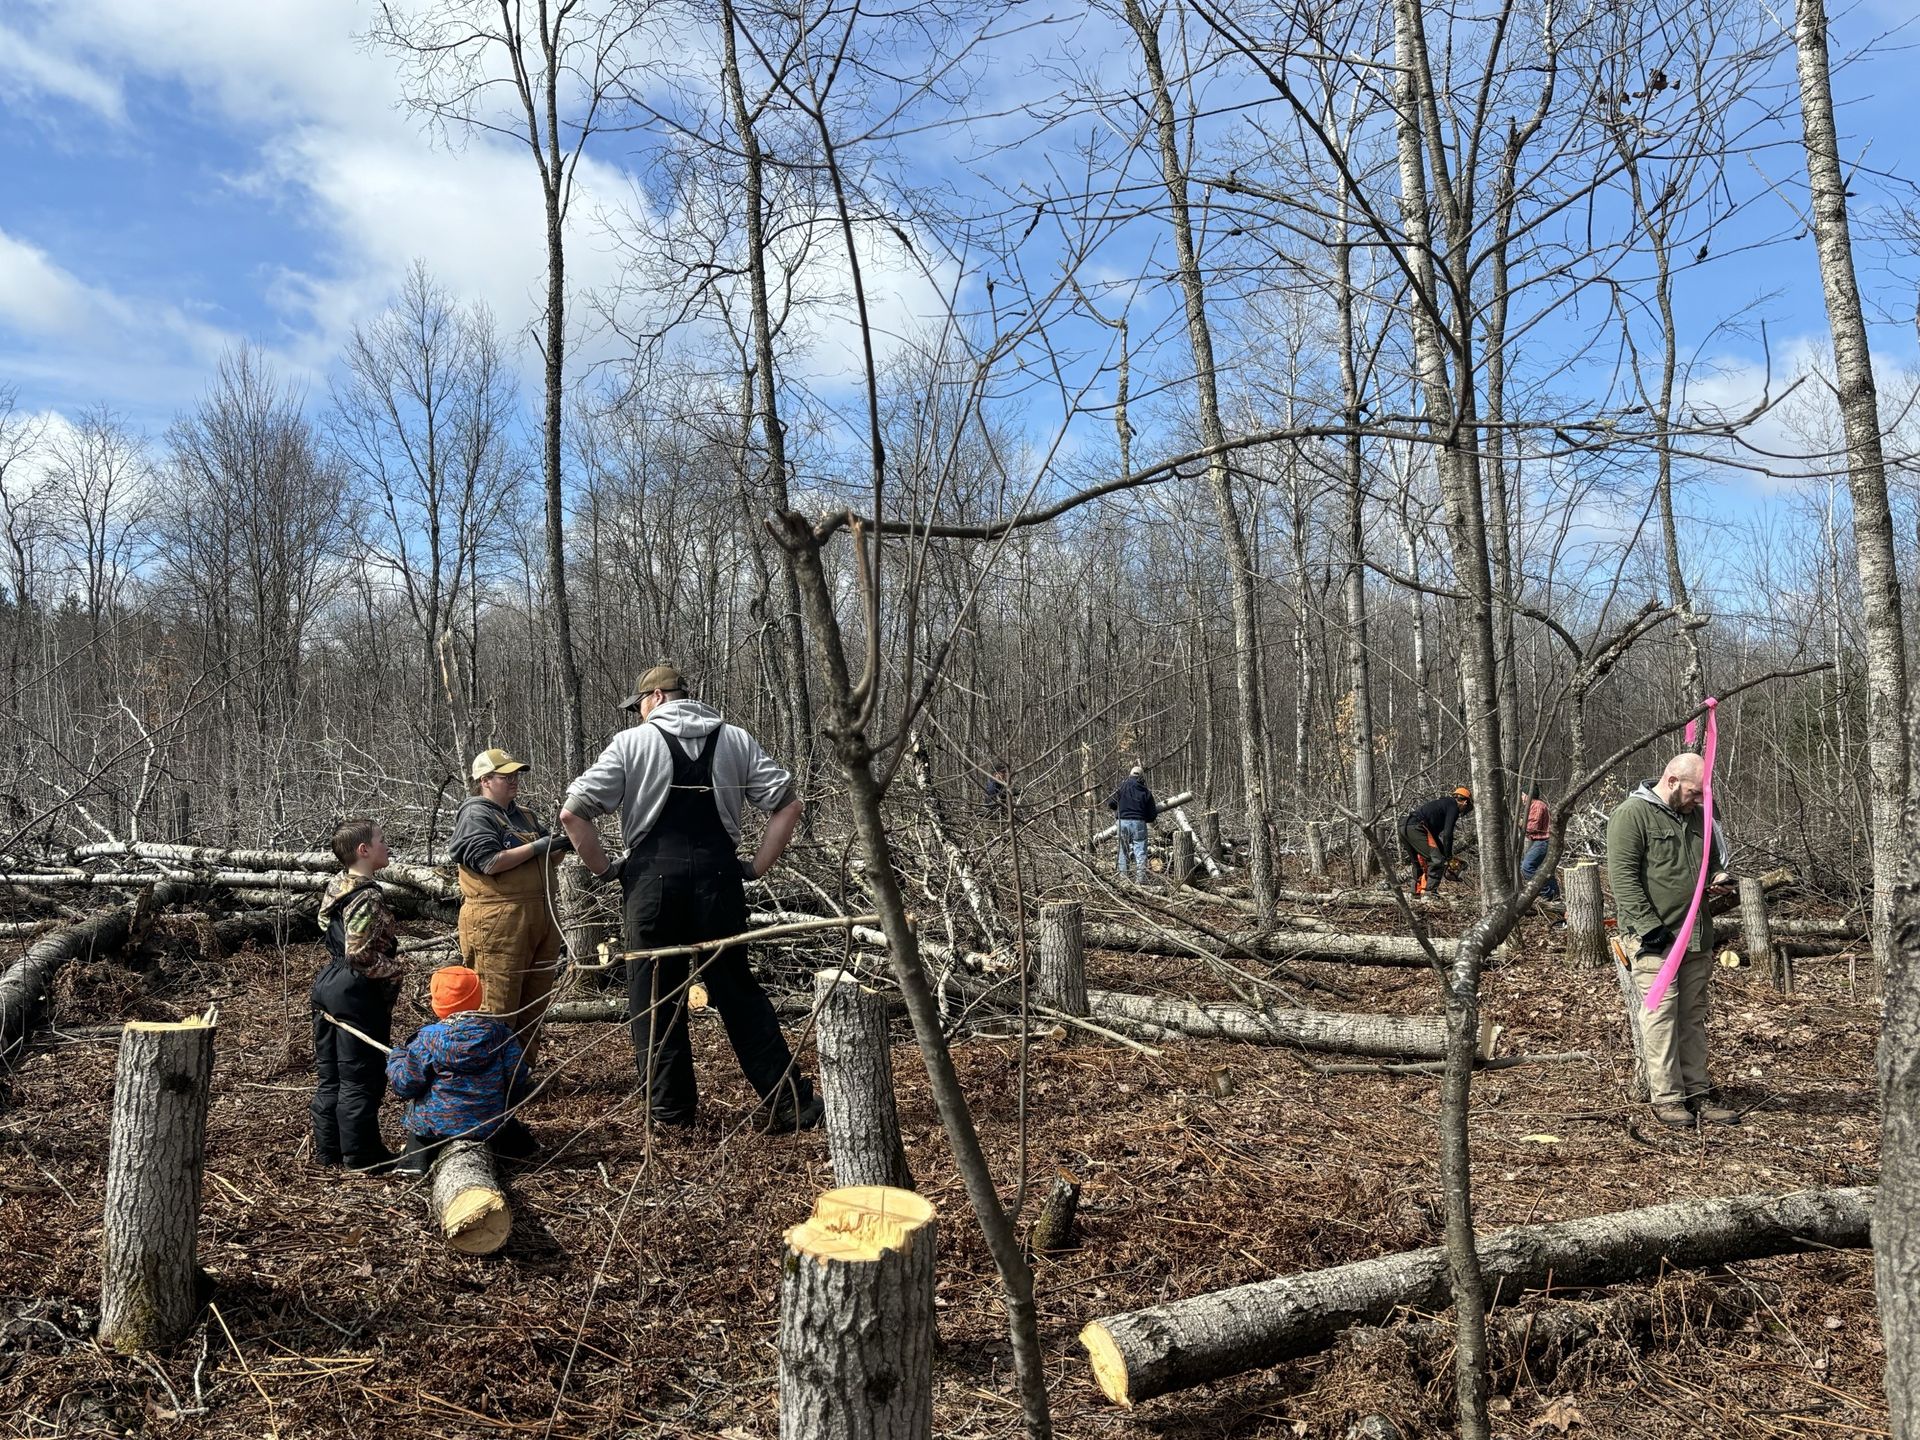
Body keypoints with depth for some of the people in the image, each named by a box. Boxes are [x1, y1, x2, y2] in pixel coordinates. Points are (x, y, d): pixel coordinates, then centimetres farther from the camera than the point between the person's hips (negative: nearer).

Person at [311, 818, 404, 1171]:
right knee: (360, 1077, 1)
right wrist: (396, 967, -10)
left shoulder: (334, 888, 8)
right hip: (357, 994, -9)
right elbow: (361, 955, -25)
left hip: (327, 983, 9)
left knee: (328, 1073, 15)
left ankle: (328, 1149, 25)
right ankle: (360, 1153, 10)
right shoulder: (369, 898, -20)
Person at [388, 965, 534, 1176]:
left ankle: (417, 1157, 5)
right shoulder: (501, 1032, -5)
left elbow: (404, 1085, -6)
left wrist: (396, 1057, 14)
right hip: (490, 1124, 2)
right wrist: (504, 1108, 19)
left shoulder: (429, 1038, -12)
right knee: (515, 1130, 29)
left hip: (435, 1126, -2)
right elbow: (516, 1081, -1)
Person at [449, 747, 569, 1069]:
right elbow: (490, 862, -17)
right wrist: (537, 846, -15)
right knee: (498, 1006, -6)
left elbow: (544, 862, 24)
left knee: (535, 1003, 12)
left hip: (541, 919, 8)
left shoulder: (524, 814, 20)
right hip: (498, 922, -8)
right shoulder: (476, 815, -4)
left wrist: (562, 847, 3)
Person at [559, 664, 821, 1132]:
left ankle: (671, 1107, 17)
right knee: (737, 990, 12)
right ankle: (790, 1100, 12)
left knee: (654, 995, 10)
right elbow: (788, 805, 6)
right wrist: (757, 866, 9)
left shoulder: (632, 742, 1)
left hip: (651, 876, -3)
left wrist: (603, 868, 5)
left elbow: (572, 813, -6)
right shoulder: (736, 740, 9)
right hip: (718, 875, 3)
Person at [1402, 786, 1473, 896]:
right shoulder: (1453, 807, 4)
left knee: (1419, 862, 23)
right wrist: (1448, 857, 0)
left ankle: (1417, 891, 22)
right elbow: (1447, 834, -6)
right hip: (1415, 828, -10)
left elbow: (1435, 833, 34)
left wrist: (1443, 853, 32)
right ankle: (1429, 891, -15)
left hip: (1403, 826, 10)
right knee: (1437, 860, -8)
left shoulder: (1443, 803, 32)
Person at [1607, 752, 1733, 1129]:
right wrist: (1649, 926, -19)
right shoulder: (1632, 814, -9)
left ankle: (1697, 1091, 18)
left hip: (1697, 939, 7)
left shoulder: (1697, 817, 15)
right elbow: (1623, 877, -15)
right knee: (1661, 1016, -6)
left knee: (1693, 1017, 11)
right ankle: (1666, 1097, 1)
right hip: (1653, 939, -7)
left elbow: (1717, 866, 31)